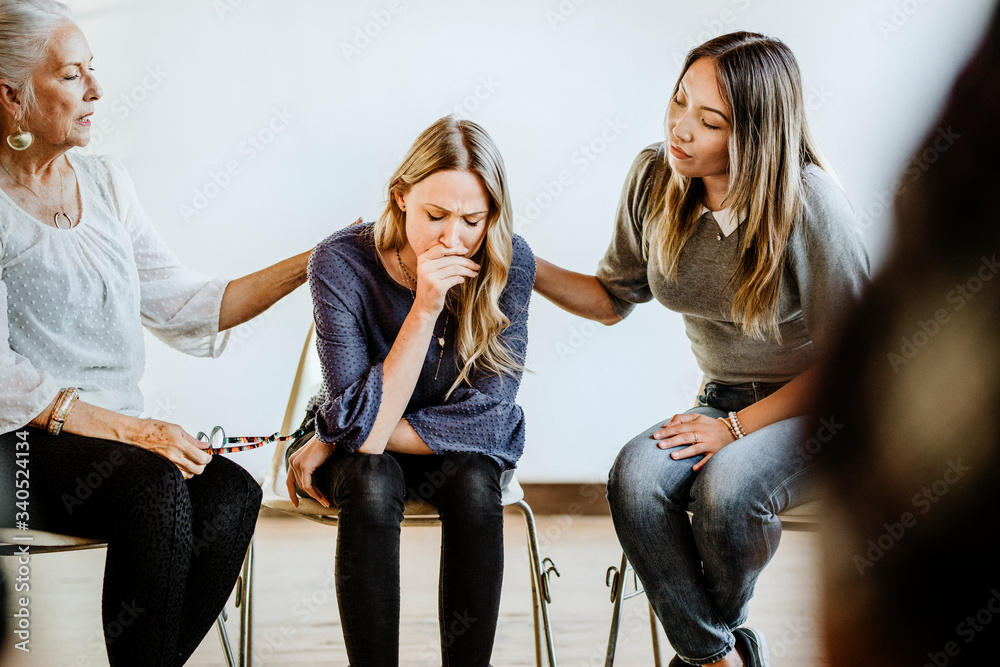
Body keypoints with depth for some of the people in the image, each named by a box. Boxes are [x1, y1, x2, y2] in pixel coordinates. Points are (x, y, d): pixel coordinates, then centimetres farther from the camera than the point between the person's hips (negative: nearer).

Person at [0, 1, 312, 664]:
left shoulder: (104, 181, 13)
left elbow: (183, 306, 13)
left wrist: (310, 264, 6)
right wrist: (132, 430, -21)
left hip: (116, 432, 6)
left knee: (231, 494, -23)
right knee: (157, 486, -33)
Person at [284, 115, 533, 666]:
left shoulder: (508, 264, -20)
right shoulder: (340, 264, -23)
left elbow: (487, 414, -21)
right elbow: (360, 421, -26)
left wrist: (333, 442, -20)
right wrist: (424, 311, -37)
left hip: (459, 447, 1)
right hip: (367, 449, -1)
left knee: (473, 482, -32)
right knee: (373, 484, -33)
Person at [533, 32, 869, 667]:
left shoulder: (808, 203, -21)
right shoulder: (655, 178, -5)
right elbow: (614, 298, 10)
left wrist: (738, 426, -17)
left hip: (819, 409, -5)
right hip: (728, 401, 5)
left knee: (725, 486, -34)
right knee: (635, 479, -27)